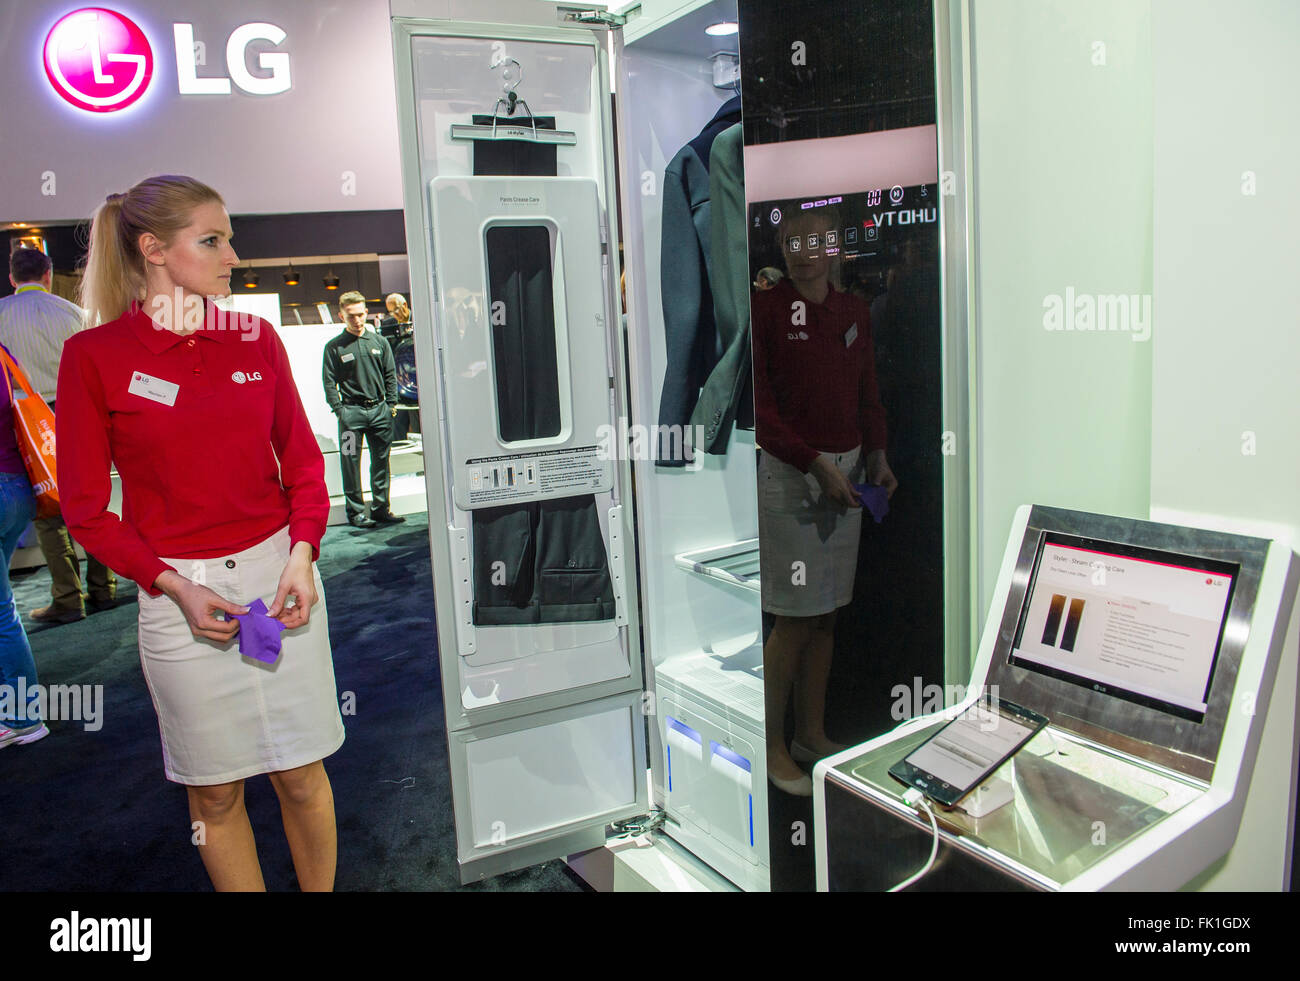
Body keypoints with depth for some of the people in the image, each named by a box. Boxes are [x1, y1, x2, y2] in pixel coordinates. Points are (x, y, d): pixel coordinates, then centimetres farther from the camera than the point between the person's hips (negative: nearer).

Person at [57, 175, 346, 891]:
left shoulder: (255, 340, 4)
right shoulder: (95, 355, -4)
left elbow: (303, 465, 8)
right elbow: (85, 508, -2)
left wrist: (301, 557, -8)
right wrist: (176, 587, -13)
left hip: (279, 571, 2)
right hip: (181, 588, -2)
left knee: (300, 773, 10)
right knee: (215, 788, 11)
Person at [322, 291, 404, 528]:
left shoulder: (379, 341, 10)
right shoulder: (335, 347, 1)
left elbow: (391, 375, 13)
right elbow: (329, 382, 0)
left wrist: (391, 404, 6)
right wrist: (340, 410, -8)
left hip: (379, 410, 3)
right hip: (351, 410, -3)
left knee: (381, 459, 8)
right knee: (351, 461, -1)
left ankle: (380, 507, 17)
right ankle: (355, 510, 7)